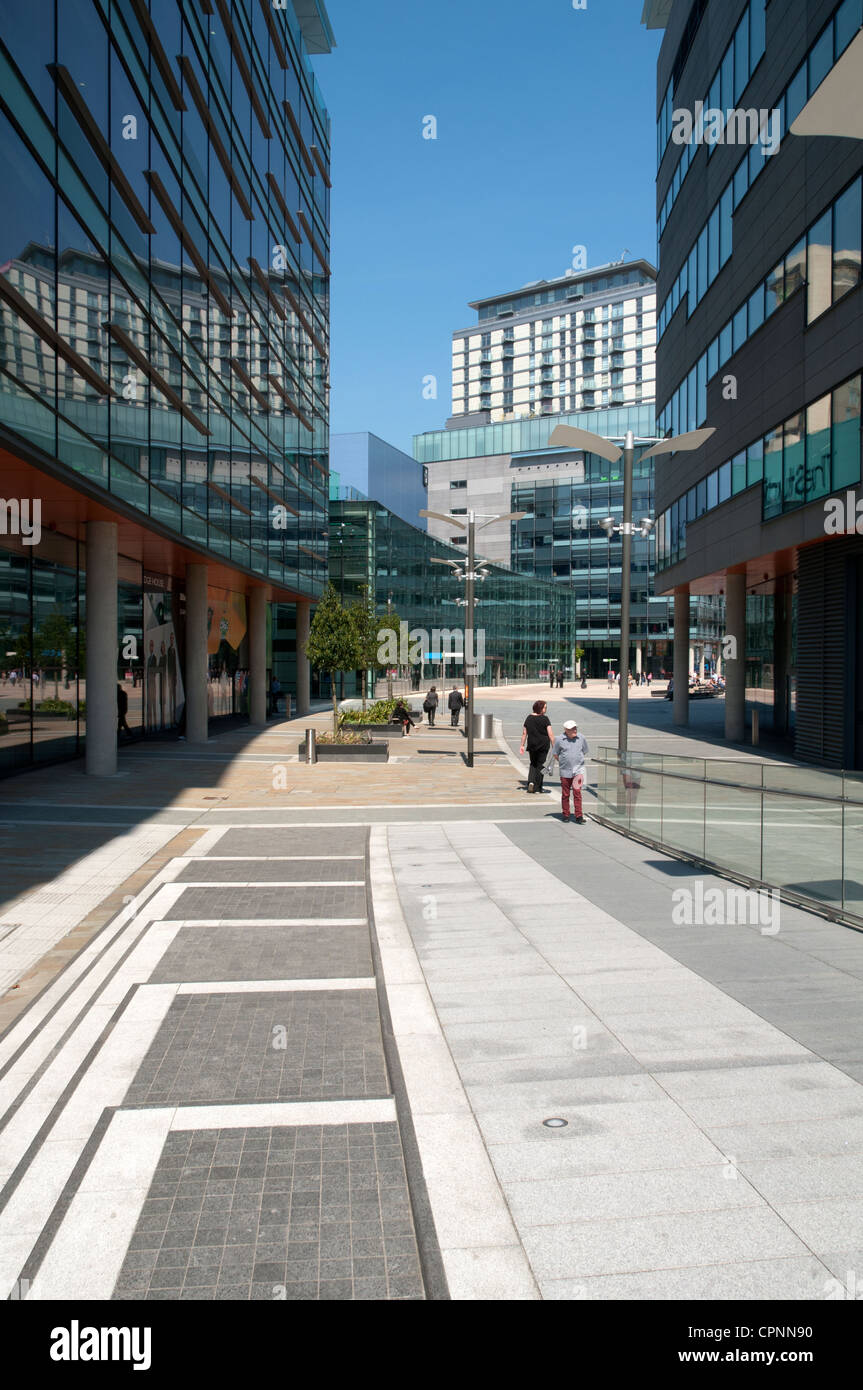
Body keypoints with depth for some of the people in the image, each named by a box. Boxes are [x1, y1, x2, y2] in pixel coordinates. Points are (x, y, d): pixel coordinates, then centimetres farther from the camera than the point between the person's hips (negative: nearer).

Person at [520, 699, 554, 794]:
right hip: (543, 745, -3)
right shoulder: (545, 719, -9)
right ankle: (537, 787, 9)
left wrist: (522, 745, 10)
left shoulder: (529, 718, 3)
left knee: (533, 764, 17)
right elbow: (550, 734, -13)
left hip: (532, 745, 3)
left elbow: (524, 733, 5)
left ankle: (531, 781, -5)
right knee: (540, 765, 7)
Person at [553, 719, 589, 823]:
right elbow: (556, 754, 7)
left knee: (577, 793, -6)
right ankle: (566, 815, 20)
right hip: (565, 771, 0)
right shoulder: (559, 740, -4)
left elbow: (585, 752, 16)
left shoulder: (581, 738, 2)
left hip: (578, 770, 0)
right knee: (565, 794, 7)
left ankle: (579, 816, -4)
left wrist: (578, 760, 10)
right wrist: (564, 762, 5)